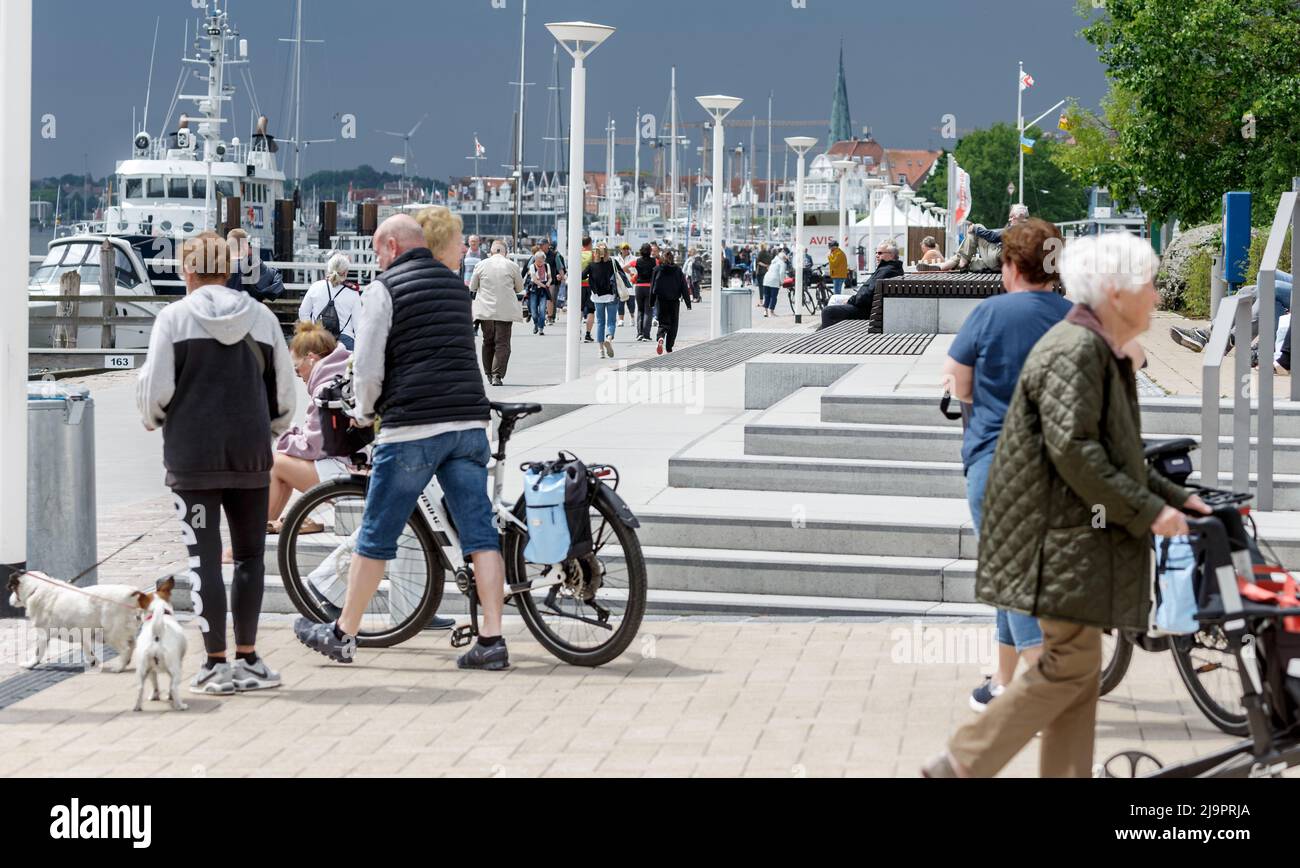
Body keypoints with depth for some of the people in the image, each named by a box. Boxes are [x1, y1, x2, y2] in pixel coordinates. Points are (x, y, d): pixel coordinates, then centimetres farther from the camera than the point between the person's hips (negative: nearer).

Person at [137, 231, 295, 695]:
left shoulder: (174, 317, -3)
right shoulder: (262, 317, 5)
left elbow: (154, 389, -5)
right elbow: (285, 393, 7)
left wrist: (155, 421, 16)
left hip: (192, 456, -2)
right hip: (251, 456, 2)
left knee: (205, 559, 2)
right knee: (250, 555, 12)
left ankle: (217, 665, 2)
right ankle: (247, 658, 14)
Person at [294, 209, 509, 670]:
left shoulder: (385, 288, -3)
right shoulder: (455, 284, 17)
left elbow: (368, 367, -8)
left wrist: (364, 411, 10)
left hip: (412, 428, -6)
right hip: (468, 423, 6)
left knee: (376, 537, 5)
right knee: (480, 533, 3)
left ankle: (343, 634, 16)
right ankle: (492, 640, -1)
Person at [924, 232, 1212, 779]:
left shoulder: (1103, 354, 17)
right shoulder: (1074, 351, -17)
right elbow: (1073, 449, -24)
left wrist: (1174, 497, 17)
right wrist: (1146, 511, -20)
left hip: (1081, 538, 11)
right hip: (1059, 536, -11)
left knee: (1079, 670, 10)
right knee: (1070, 664, -8)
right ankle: (959, 767, -2)